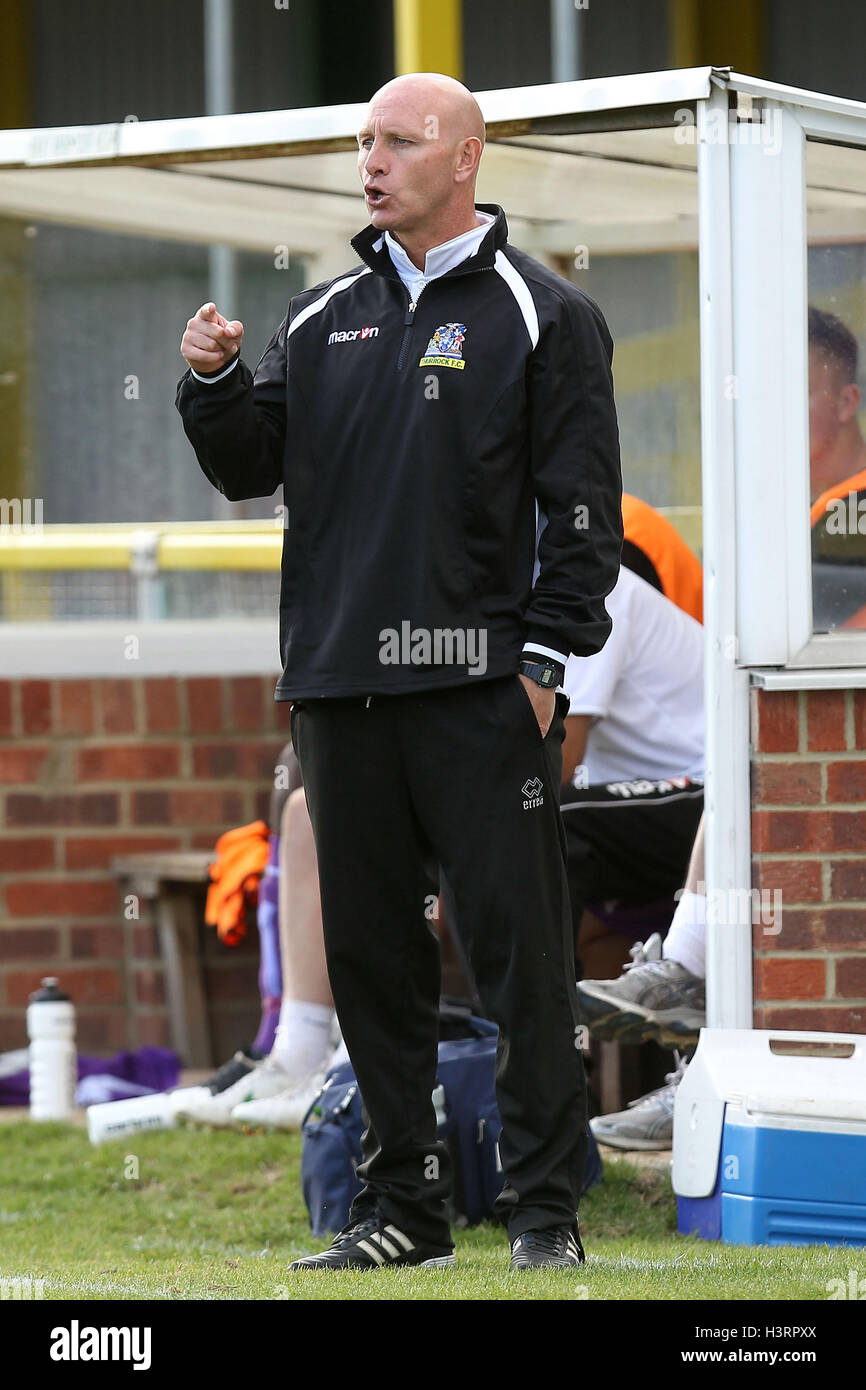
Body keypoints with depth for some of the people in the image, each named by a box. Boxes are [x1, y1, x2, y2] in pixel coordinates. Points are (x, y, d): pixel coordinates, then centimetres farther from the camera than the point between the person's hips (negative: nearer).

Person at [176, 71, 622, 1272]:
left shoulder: (540, 316, 2)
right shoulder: (324, 319, 16)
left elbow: (583, 507, -2)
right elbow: (252, 470, 17)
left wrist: (545, 661, -10)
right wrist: (215, 384, -2)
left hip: (481, 690, -5)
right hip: (340, 686, 5)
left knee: (520, 950, -6)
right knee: (371, 957, 7)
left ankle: (546, 1208, -2)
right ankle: (403, 1204, 15)